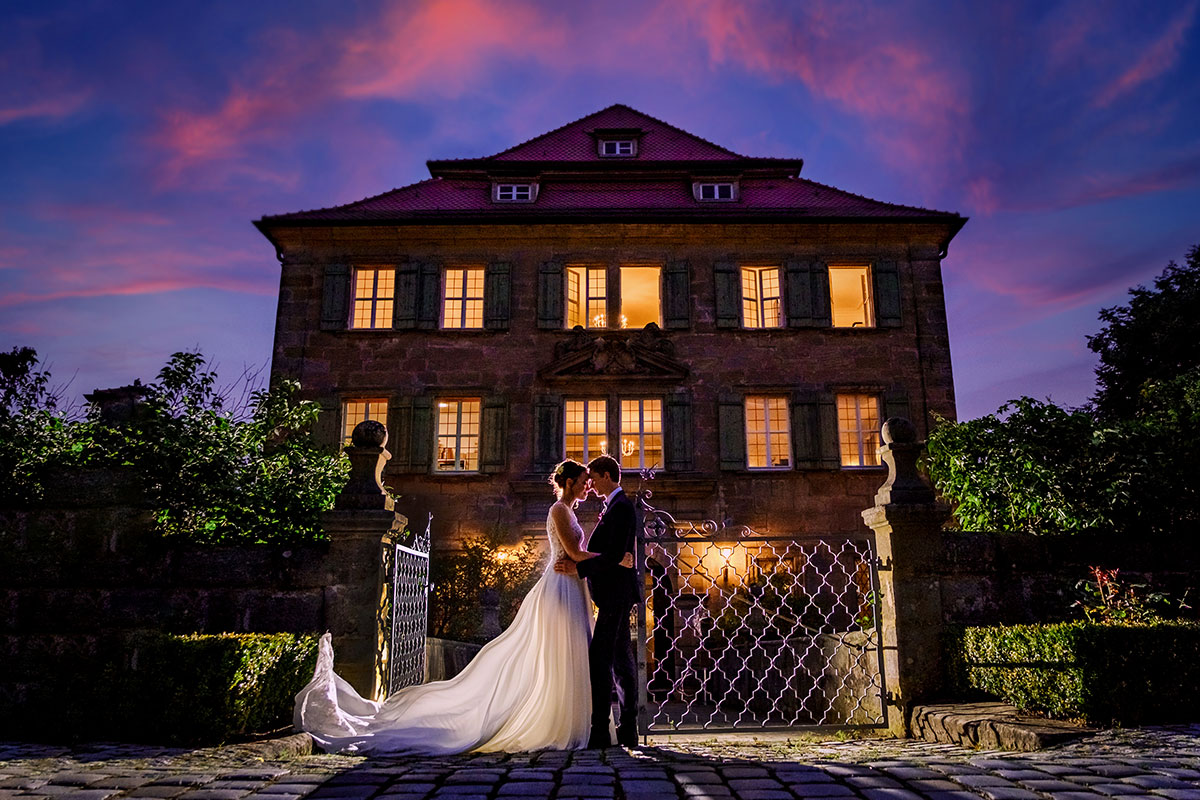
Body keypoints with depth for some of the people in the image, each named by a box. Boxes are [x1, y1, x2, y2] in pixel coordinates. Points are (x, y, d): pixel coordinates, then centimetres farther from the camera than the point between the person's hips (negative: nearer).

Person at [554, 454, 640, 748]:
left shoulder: (621, 506, -13)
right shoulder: (613, 506, 19)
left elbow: (615, 554, -22)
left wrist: (579, 568, -19)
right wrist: (577, 564, 10)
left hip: (616, 593, -11)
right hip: (615, 594, 11)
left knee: (600, 657, -11)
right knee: (621, 660, 11)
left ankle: (600, 731, -10)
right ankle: (628, 730, 16)